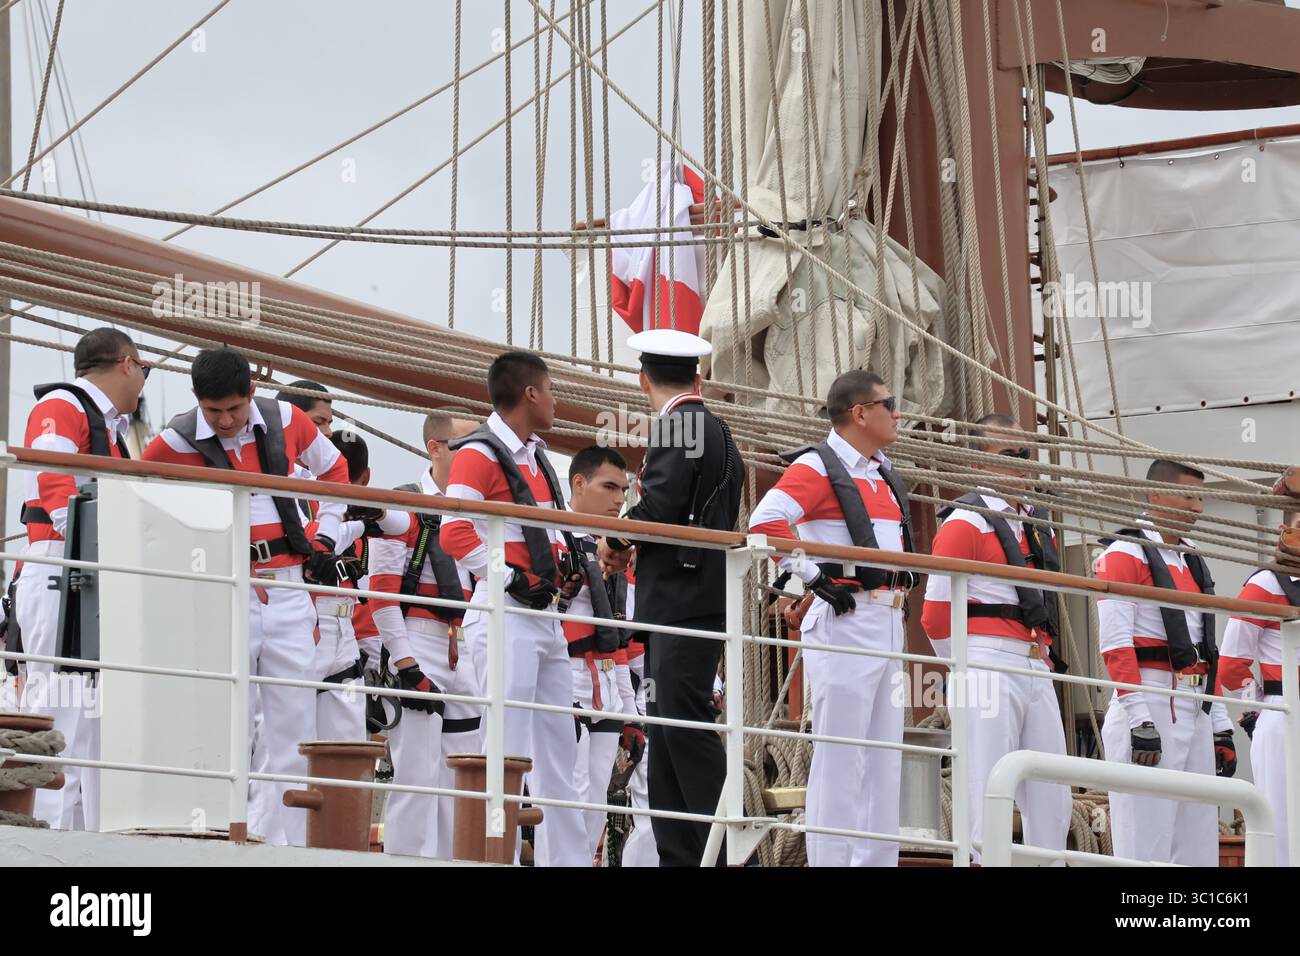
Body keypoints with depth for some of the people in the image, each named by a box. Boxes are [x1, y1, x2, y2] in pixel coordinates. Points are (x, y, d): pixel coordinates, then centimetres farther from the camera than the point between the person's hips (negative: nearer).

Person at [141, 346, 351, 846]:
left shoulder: (286, 421, 2)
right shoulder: (174, 443, -7)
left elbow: (334, 470, 21)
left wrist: (324, 538, 14)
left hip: (288, 592, 4)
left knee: (294, 734, 4)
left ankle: (284, 848, 11)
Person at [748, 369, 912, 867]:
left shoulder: (884, 475, 18)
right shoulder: (817, 467, -8)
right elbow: (765, 521, -22)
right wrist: (813, 577, -20)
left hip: (889, 625, 9)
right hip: (846, 622, -9)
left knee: (885, 759, 10)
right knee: (841, 758, -9)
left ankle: (878, 859, 14)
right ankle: (831, 859, -8)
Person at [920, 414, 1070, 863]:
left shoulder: (1037, 526, 19)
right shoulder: (967, 522, -5)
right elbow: (936, 612, -8)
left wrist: (1043, 653, 18)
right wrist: (966, 669, 1)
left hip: (1037, 670, 8)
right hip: (991, 668, -8)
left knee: (1051, 801, 7)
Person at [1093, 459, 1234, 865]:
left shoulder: (1192, 564, 21)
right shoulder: (1124, 556, -5)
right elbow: (1115, 645, -14)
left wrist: (1220, 725, 16)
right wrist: (1140, 720, -21)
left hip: (1196, 712, 8)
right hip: (1149, 707, -8)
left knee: (1198, 847, 7)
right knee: (1147, 846, -10)